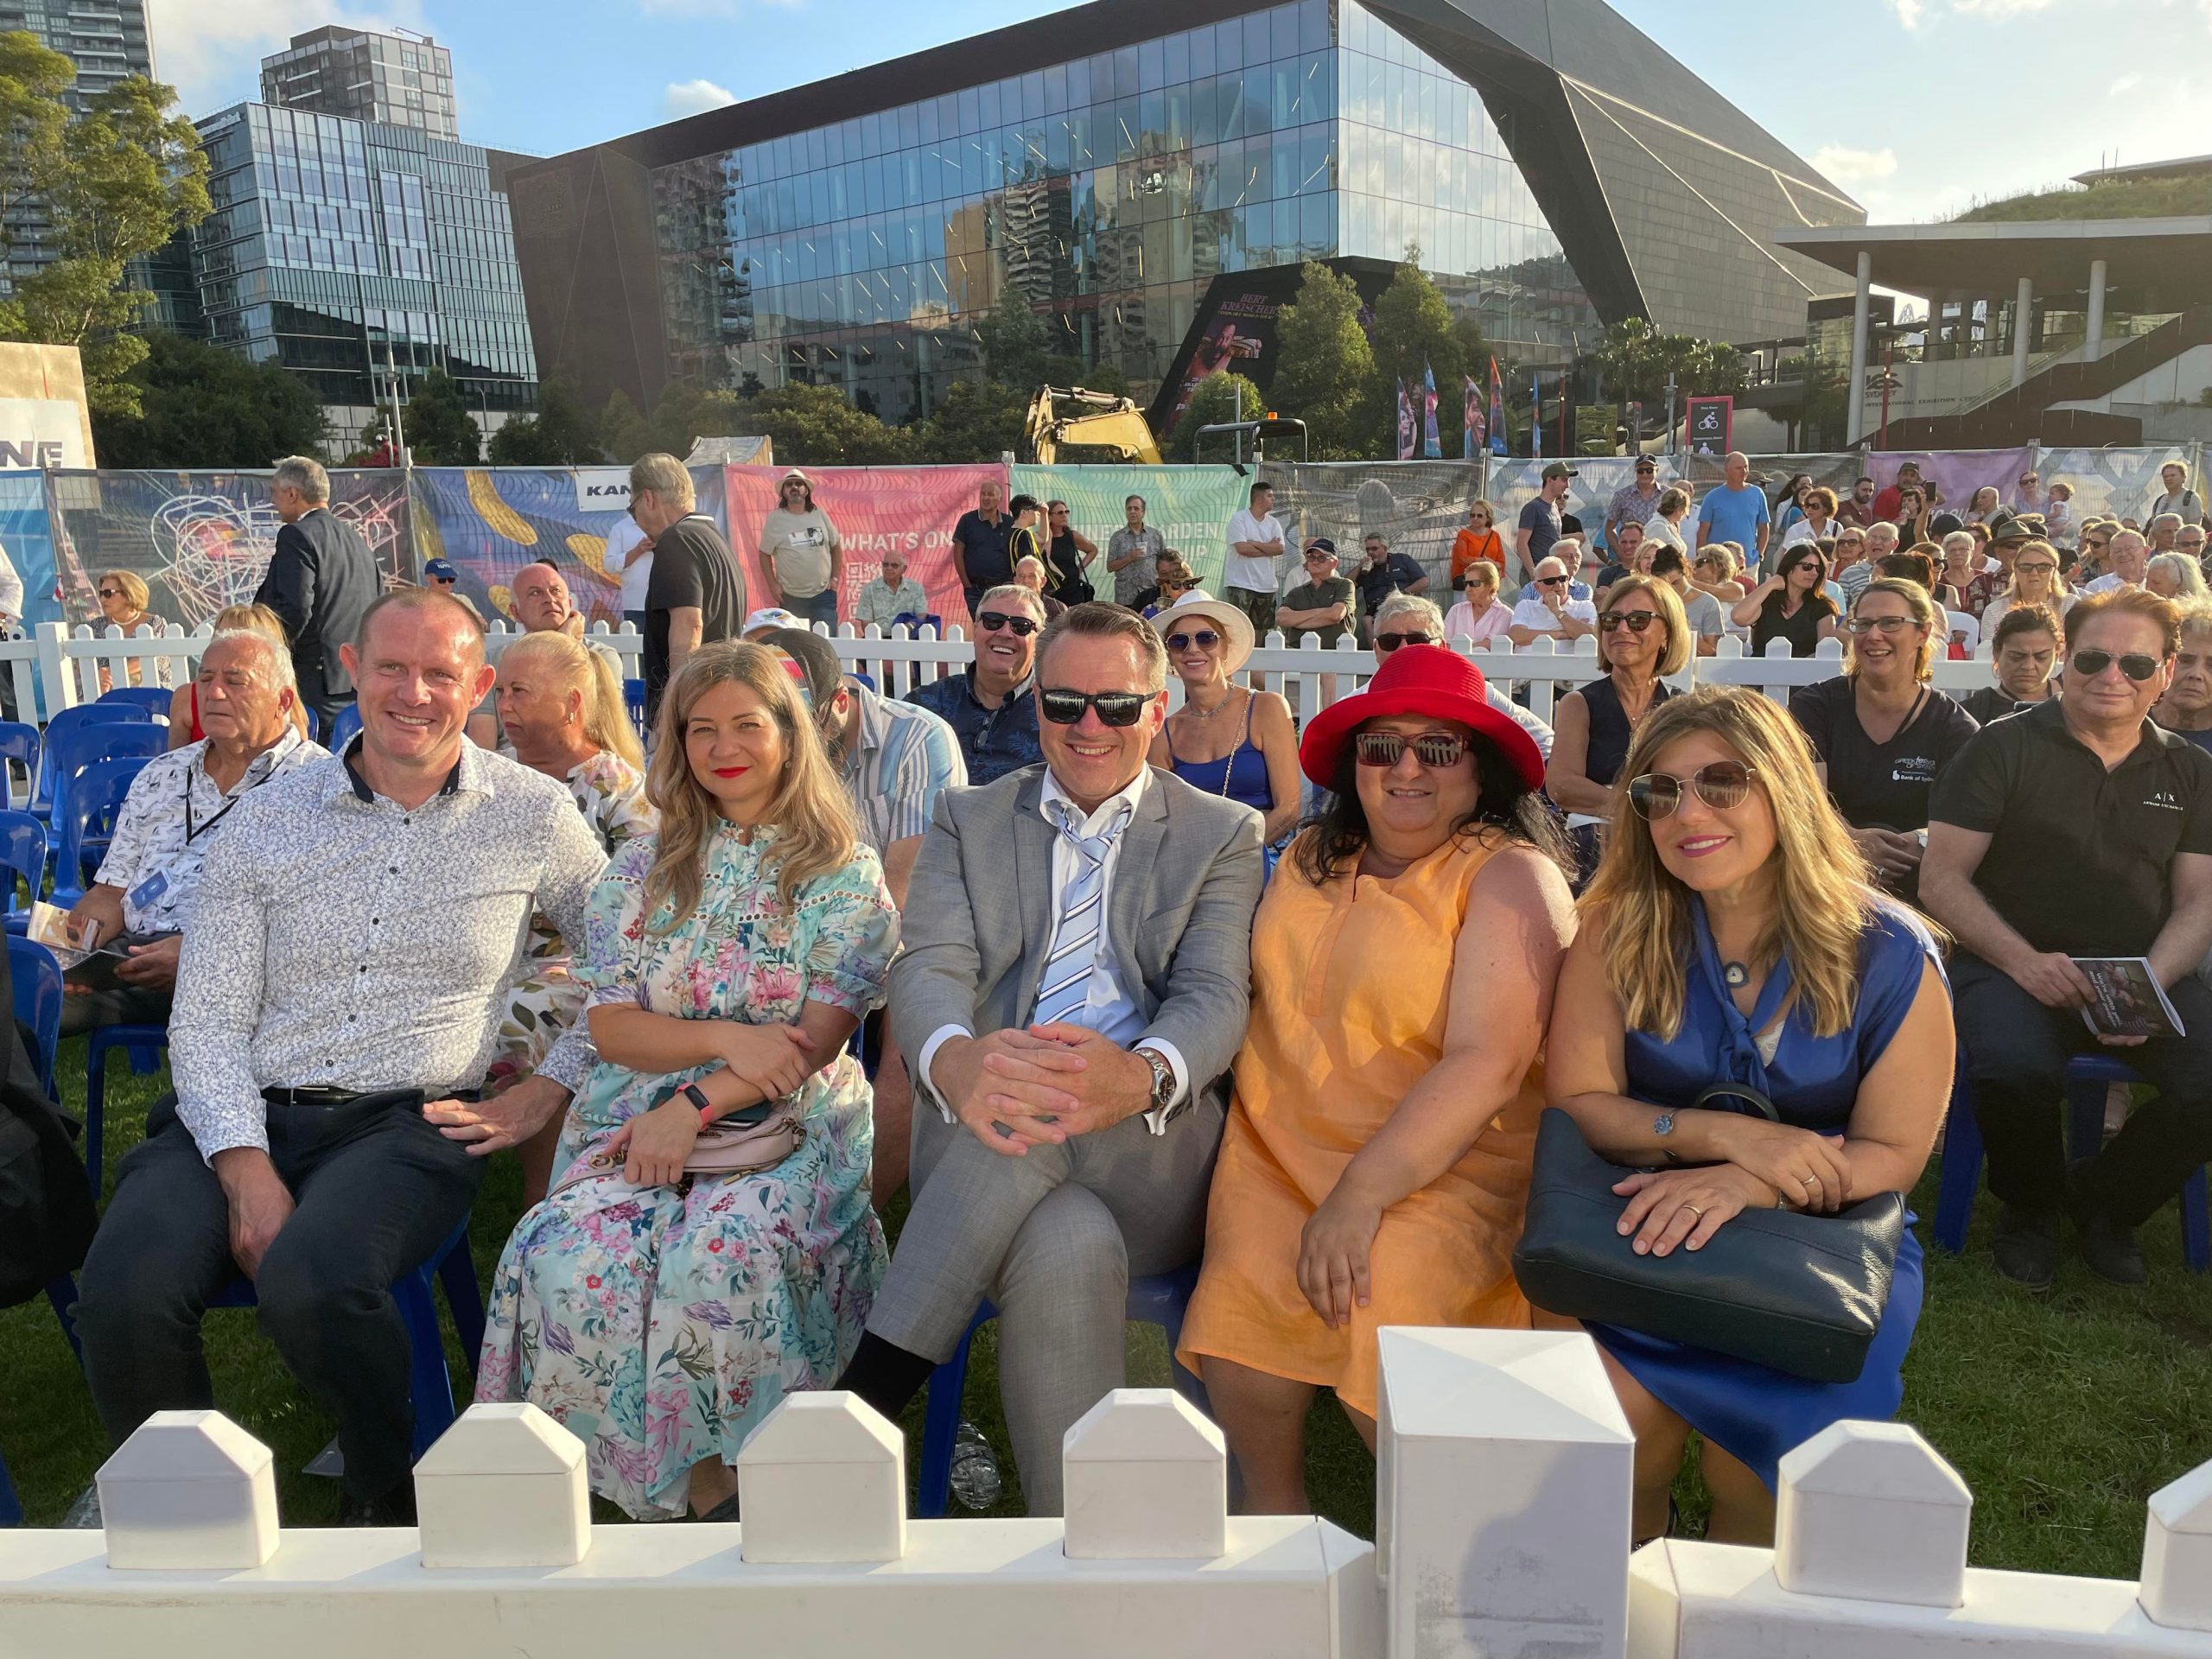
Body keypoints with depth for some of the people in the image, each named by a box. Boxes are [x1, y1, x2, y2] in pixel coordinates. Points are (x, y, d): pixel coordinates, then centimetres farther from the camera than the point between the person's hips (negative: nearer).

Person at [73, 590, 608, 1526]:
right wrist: (245, 1168, -12)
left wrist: (546, 1091, 1)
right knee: (124, 1297, -25)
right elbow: (206, 1023, 4)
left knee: (307, 1284, -32)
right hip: (244, 1115, 3)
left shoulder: (532, 816, 5)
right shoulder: (267, 819, 9)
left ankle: (388, 1502, -1)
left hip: (409, 1122, -2)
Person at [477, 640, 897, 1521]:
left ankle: (716, 1475, -12)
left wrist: (697, 1103, -16)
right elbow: (609, 1023, 6)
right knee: (574, 1257, -28)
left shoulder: (845, 871, 6)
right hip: (638, 1118, 3)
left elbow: (818, 1037, -4)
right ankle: (704, 1489, -13)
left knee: (722, 1253, -35)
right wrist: (725, 1038, -12)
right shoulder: (643, 869, 15)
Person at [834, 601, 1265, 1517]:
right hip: (982, 1136, 1)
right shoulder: (968, 820, 17)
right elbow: (929, 969, 0)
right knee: (1068, 1249, -34)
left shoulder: (1223, 835, 13)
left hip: (1148, 1157, -1)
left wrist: (1141, 1074, -31)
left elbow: (1215, 996, -3)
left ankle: (866, 1395, -25)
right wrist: (954, 1059, -29)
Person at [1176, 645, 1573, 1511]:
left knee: (1374, 1307, -28)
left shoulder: (1512, 878, -6)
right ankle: (1271, 1514, 6)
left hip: (1446, 1170, -4)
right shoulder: (1313, 858, 14)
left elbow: (1487, 1065, -16)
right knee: (1236, 1321, -20)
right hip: (1277, 1152, 4)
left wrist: (1361, 1196, -21)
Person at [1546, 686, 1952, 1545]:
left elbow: (1893, 1155, -5)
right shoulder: (1619, 932, -3)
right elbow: (1576, 1102, -4)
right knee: (1610, 1416, -25)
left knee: (1758, 1455, -24)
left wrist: (1746, 1186, -23)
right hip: (1649, 1221, 1)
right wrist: (1733, 1135, -19)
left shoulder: (1888, 952, -6)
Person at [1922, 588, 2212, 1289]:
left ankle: (2104, 1198, 8)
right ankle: (2031, 1205, 1)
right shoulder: (2004, 749, 0)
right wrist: (2025, 962, -19)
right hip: (2012, 963, -3)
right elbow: (1941, 878, -5)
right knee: (2016, 1067, -35)